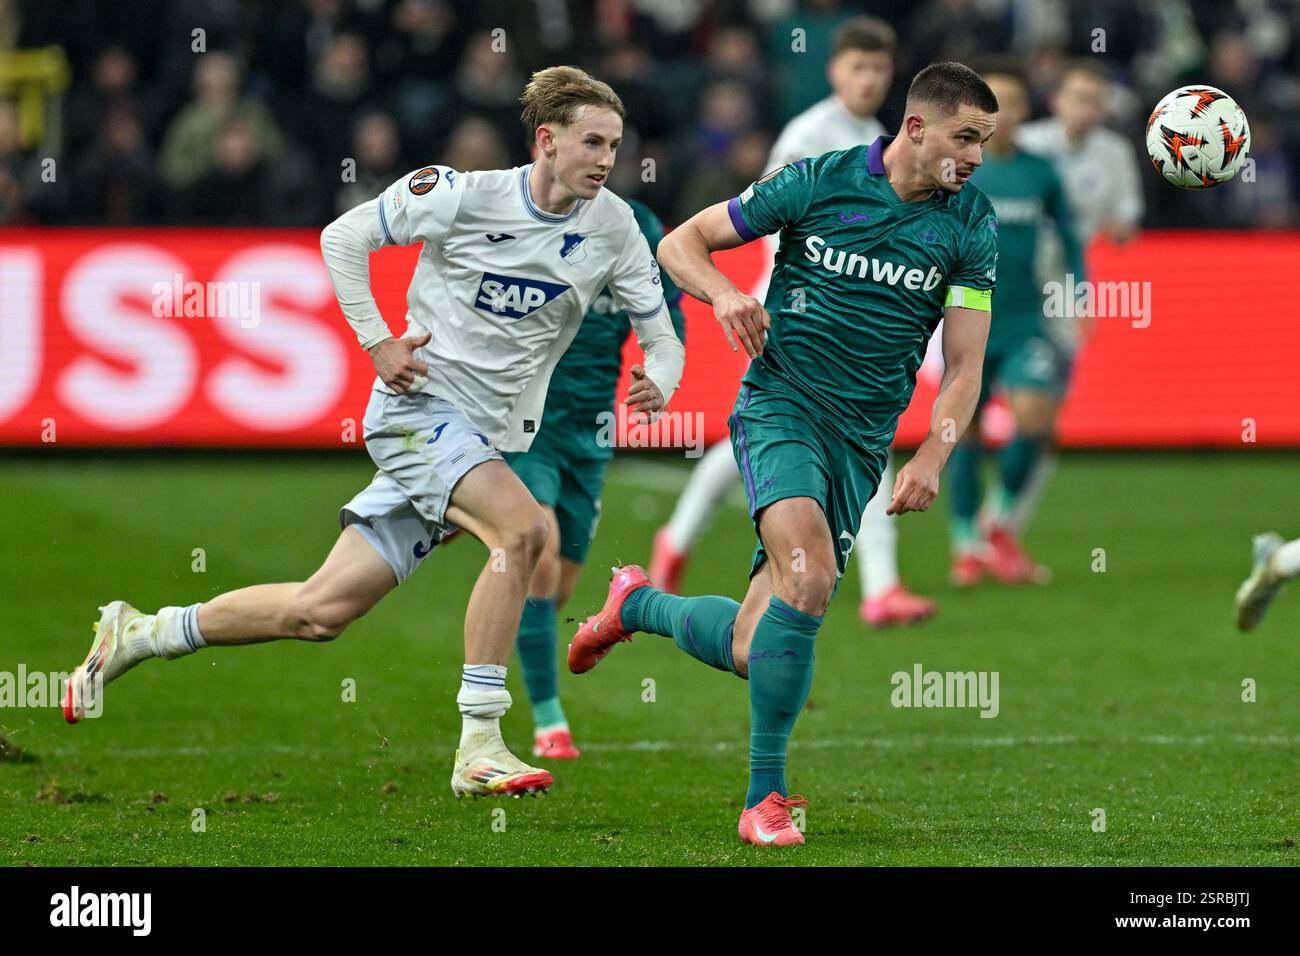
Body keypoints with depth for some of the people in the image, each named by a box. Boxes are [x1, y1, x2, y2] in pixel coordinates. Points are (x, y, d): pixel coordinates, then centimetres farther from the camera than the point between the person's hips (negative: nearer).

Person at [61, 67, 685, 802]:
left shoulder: (613, 226, 0)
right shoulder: (465, 196, -11)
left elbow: (660, 334, 7)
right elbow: (343, 237, -1)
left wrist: (658, 383, -15)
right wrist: (377, 341, -10)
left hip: (487, 438, 5)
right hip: (418, 404, -5)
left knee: (323, 612, 3)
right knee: (523, 526, -31)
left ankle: (140, 634, 21)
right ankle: (479, 747, -26)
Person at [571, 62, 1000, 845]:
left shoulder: (971, 226, 0)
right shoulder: (818, 183, -6)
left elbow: (964, 365, 2)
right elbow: (681, 242, 3)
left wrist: (932, 458, -14)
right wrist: (724, 293, -18)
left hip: (863, 440, 4)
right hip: (781, 405, -4)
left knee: (751, 651, 0)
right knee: (809, 576, -31)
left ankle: (637, 604, 33)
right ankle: (766, 795, -20)